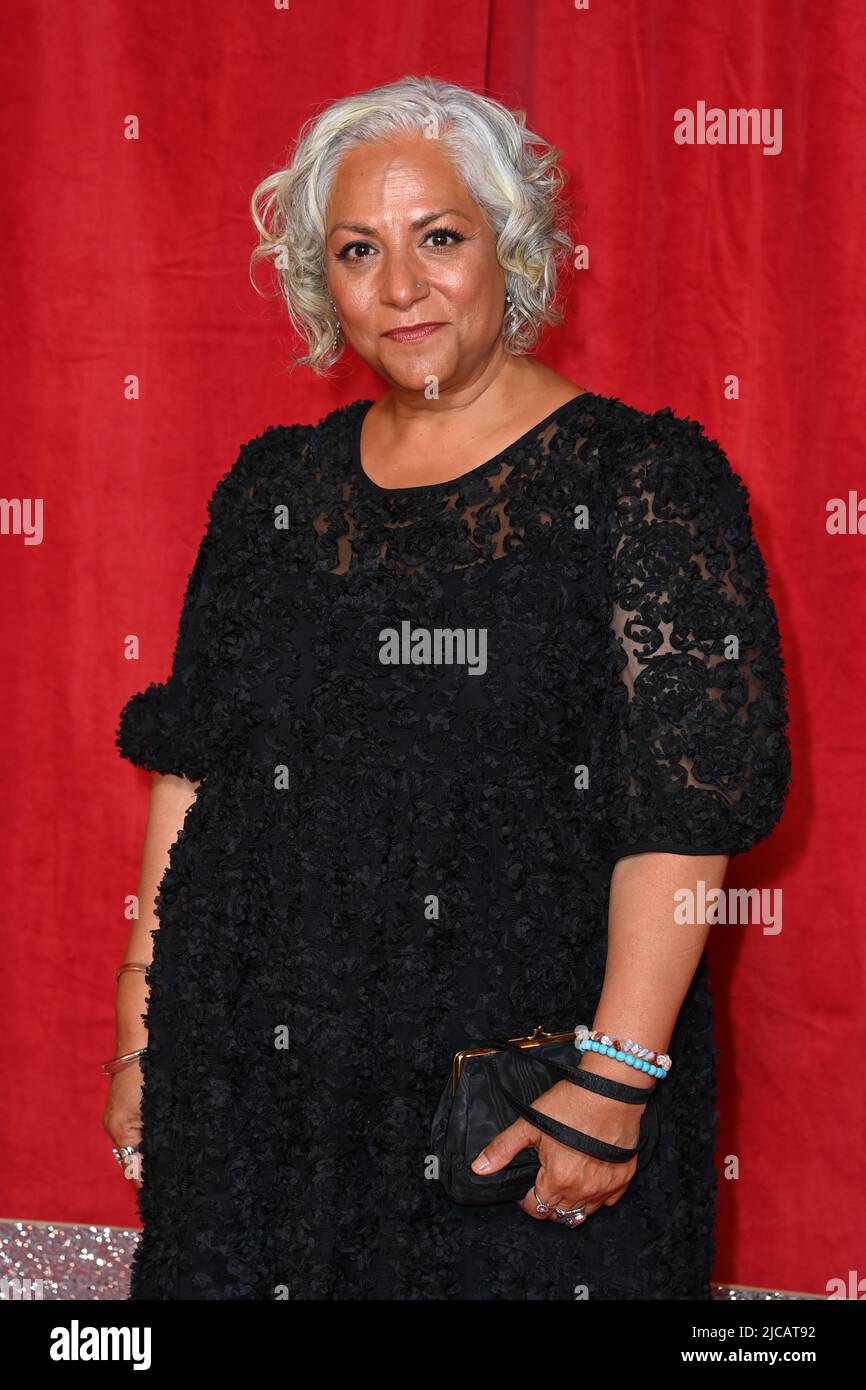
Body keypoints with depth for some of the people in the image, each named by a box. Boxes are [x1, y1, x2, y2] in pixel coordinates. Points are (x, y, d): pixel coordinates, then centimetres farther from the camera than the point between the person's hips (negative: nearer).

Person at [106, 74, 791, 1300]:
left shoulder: (641, 478, -7)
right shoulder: (274, 488, 8)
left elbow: (693, 794, -13)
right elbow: (187, 769, 10)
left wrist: (616, 1073, -20)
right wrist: (142, 1038, 7)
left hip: (533, 1056, -4)